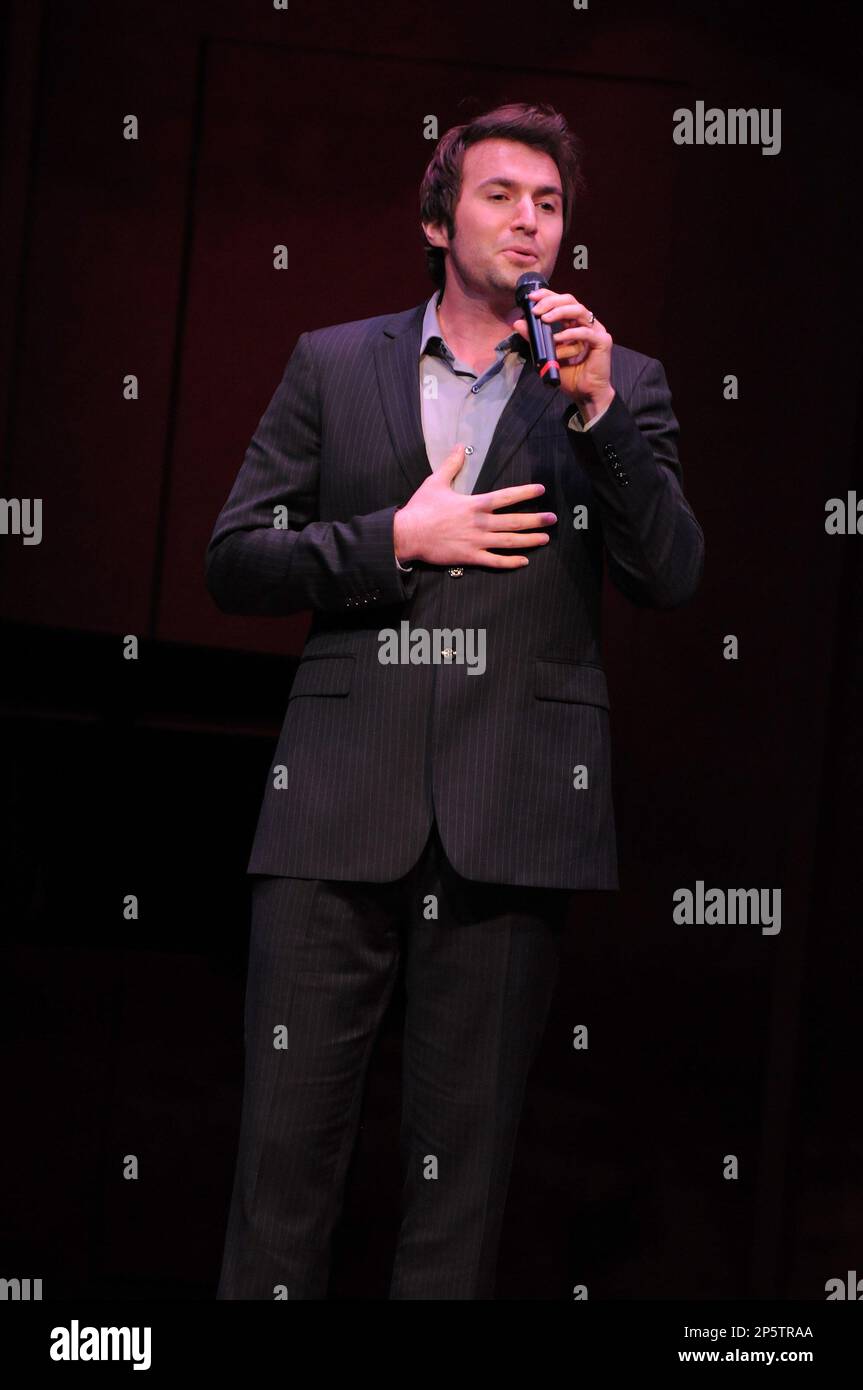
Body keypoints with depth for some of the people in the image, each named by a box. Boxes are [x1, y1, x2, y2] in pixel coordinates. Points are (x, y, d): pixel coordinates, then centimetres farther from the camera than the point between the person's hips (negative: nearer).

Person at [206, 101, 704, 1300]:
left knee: (467, 1150, 5)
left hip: (514, 811, 0)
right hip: (340, 798, 0)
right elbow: (234, 560, 9)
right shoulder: (332, 364, 13)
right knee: (286, 1142, -1)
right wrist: (394, 541, -5)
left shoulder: (620, 384, 13)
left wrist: (598, 412, -9)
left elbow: (672, 578, 2)